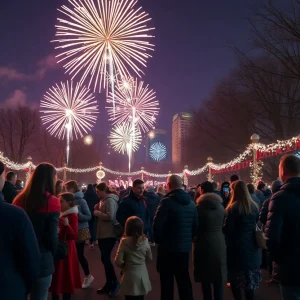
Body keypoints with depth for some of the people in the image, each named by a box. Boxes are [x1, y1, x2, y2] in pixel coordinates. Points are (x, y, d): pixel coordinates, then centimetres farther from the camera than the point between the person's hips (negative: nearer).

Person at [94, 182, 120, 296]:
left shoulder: (110, 200, -16)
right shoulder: (104, 199, 14)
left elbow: (110, 216, -26)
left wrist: (98, 213, -15)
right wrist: (98, 208, 2)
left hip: (109, 234, -10)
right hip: (103, 233, 10)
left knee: (105, 258, -8)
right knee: (105, 258, 13)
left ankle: (115, 283, 6)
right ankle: (109, 283, 22)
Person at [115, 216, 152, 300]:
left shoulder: (124, 242, -13)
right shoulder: (145, 241, -7)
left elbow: (118, 261, -12)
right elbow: (149, 258, 5)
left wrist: (125, 265, 7)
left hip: (130, 276, -2)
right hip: (142, 275, 2)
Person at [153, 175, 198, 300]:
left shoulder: (167, 201, -16)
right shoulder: (191, 202, 4)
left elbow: (157, 225, -19)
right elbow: (195, 225, 10)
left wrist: (158, 240, -3)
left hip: (168, 247, -6)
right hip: (185, 247, 6)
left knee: (167, 280, 7)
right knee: (184, 279, 16)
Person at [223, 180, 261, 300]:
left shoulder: (233, 208, -17)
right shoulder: (254, 206, 2)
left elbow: (226, 229, -15)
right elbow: (258, 225, 11)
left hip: (237, 247, -6)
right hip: (252, 247, 6)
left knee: (236, 277, 7)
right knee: (249, 278, 16)